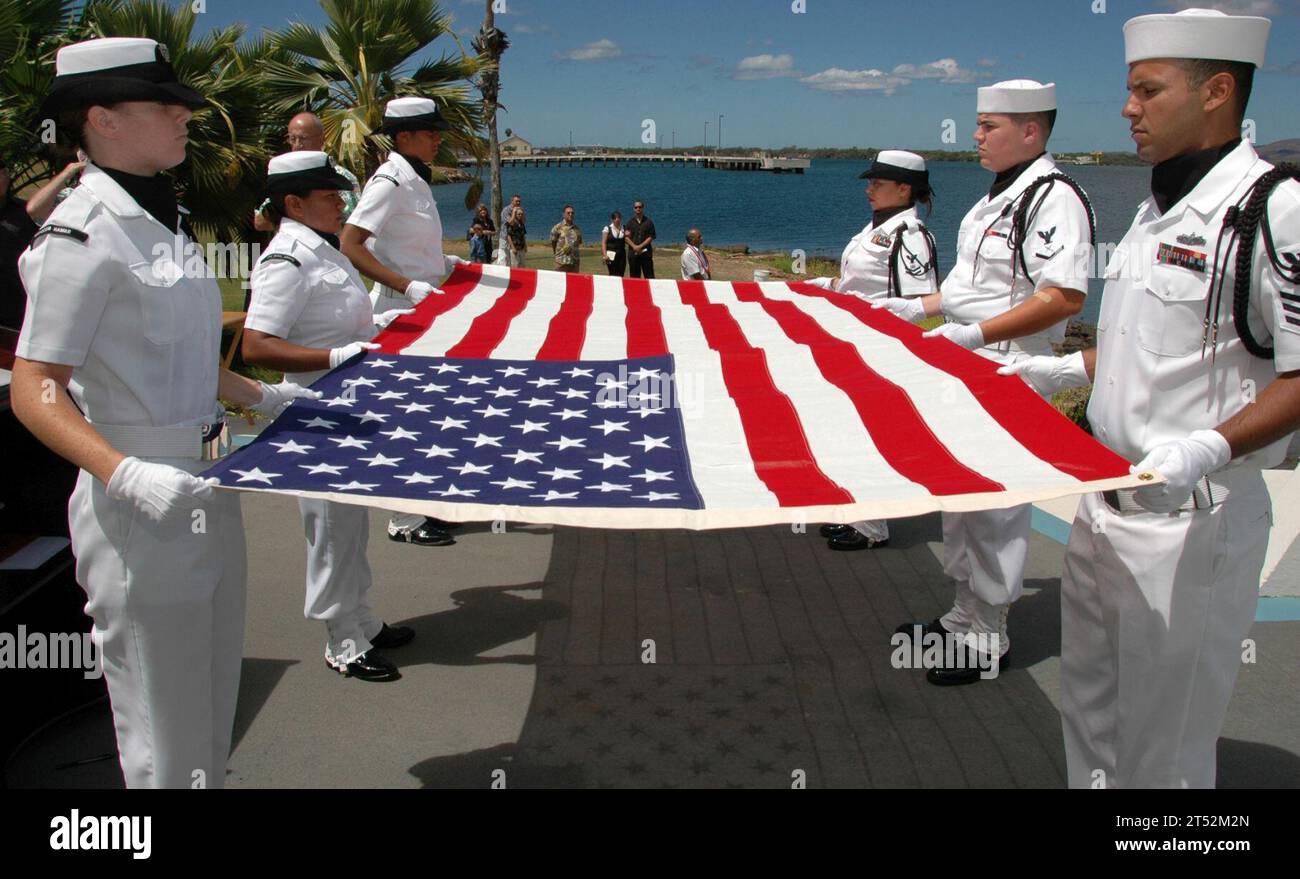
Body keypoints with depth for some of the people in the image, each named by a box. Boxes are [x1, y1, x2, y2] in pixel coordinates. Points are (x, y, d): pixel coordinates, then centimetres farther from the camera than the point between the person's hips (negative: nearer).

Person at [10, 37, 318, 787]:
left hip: (204, 485, 9)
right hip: (141, 503, -9)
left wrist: (260, 396, 23)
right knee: (168, 740, 4)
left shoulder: (164, 219, 11)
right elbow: (35, 390, -20)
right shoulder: (84, 233, -17)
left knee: (212, 708, 22)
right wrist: (127, 475, -33)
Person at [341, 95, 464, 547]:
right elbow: (350, 245, -23)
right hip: (401, 309, -10)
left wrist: (443, 262, 12)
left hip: (423, 307, 10)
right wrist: (409, 286, -28)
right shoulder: (390, 182, -15)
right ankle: (406, 521, 6)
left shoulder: (416, 181, 14)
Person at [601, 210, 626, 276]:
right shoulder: (607, 229, 2)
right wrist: (605, 255, -14)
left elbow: (627, 242, 18)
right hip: (611, 255, -4)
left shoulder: (624, 229, 12)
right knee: (613, 275, -10)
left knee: (621, 275, -1)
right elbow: (603, 243, -3)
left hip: (622, 255, 4)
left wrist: (627, 236, -4)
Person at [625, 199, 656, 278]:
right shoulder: (630, 222, 11)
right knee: (634, 277, 3)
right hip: (633, 253, 2)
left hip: (646, 253, -2)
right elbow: (626, 237, 4)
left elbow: (651, 237, -1)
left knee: (649, 277, -5)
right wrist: (634, 246, -13)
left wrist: (640, 246, -12)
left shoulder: (648, 222, 5)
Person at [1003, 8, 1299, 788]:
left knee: (1164, 746, 5)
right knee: (1089, 708, 21)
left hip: (1194, 517, -9)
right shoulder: (1161, 208, 13)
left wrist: (1210, 447, -32)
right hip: (1108, 499, 9)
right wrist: (1071, 368, 19)